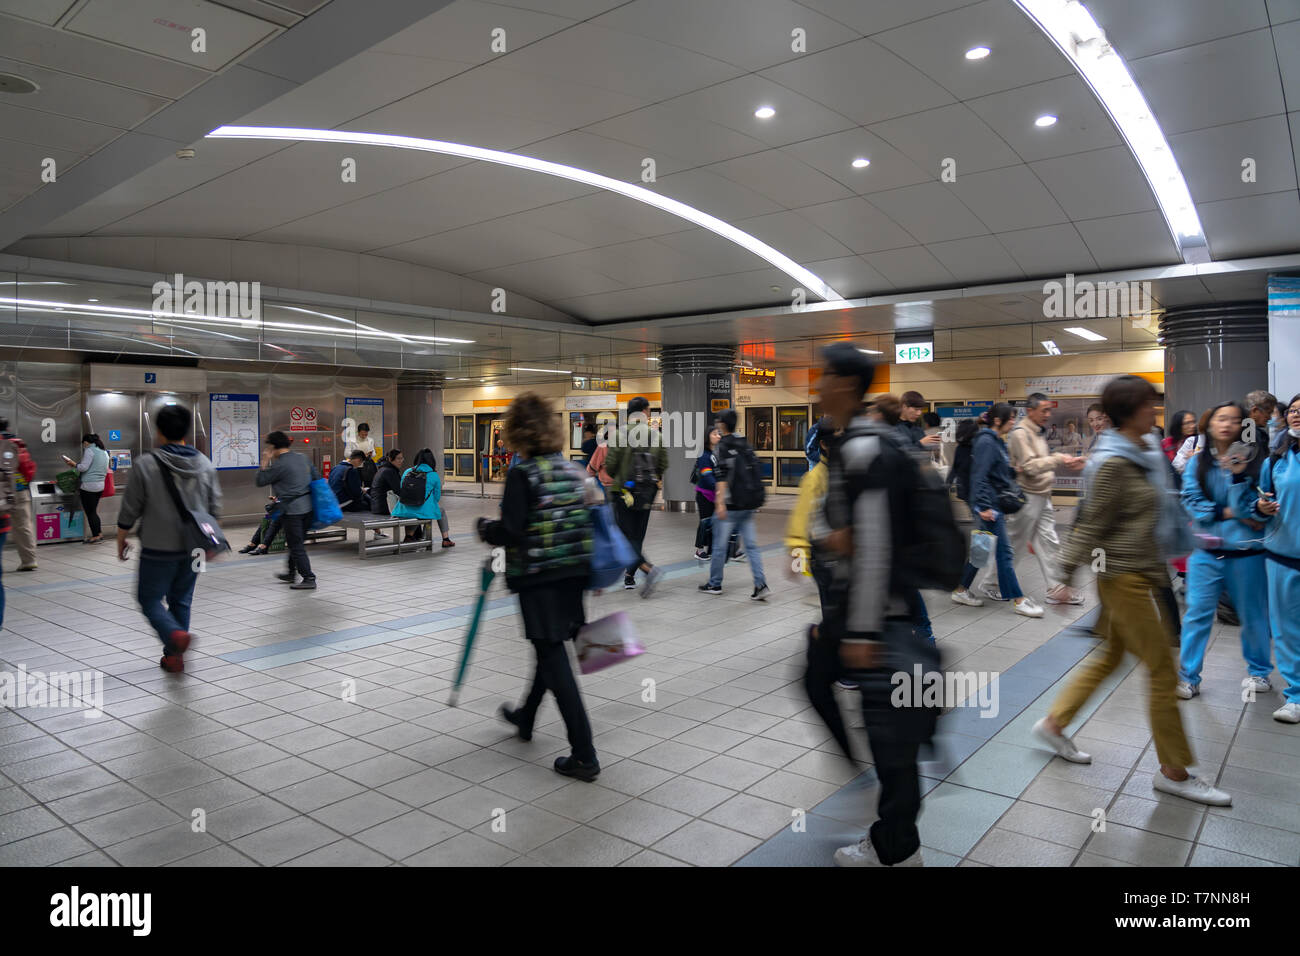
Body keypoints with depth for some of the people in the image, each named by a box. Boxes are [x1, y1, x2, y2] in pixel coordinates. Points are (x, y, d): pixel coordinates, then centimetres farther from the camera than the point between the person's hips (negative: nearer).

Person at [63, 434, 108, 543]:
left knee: (89, 512, 1)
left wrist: (73, 464, -1)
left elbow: (83, 467, -16)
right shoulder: (104, 451, 14)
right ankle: (99, 533, 16)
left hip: (89, 486, -8)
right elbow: (106, 471, 20)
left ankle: (96, 535, 4)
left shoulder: (89, 450, -10)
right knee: (93, 511, 16)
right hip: (100, 485, 8)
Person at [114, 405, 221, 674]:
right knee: (181, 600, 15)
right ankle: (174, 656, 18)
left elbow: (130, 510, -7)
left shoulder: (146, 464, -12)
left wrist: (121, 540, 8)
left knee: (150, 598, 9)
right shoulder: (205, 464, 1)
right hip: (193, 549, 4)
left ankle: (174, 634, -16)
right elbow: (215, 508, 7)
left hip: (158, 549, -4)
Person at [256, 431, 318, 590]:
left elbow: (260, 481, -5)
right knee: (298, 541, 19)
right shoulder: (302, 457, 9)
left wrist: (265, 462, 0)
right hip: (308, 506, 8)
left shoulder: (279, 465, -14)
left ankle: (309, 579, -4)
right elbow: (316, 476, 15)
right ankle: (291, 573, 32)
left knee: (296, 545, -2)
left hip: (293, 509, -8)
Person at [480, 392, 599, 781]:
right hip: (573, 574, 7)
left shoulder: (521, 475, -14)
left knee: (553, 657, -1)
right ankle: (525, 717, 47)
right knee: (552, 648, 22)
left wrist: (485, 528, 2)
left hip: (537, 578, -7)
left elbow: (510, 532, -19)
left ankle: (584, 755, 1)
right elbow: (589, 520, 8)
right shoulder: (574, 469, 5)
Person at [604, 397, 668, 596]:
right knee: (638, 535, 15)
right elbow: (663, 465, 4)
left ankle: (649, 569, -21)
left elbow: (610, 463, -11)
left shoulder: (621, 433, -11)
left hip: (624, 490, -4)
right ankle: (630, 576, 22)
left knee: (626, 537, -1)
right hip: (647, 493, 4)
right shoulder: (657, 435, 0)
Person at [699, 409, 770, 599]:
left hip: (729, 506, -6)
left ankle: (714, 584, 18)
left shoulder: (722, 446, -9)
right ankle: (761, 584, -4)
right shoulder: (746, 445, 12)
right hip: (747, 505, 6)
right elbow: (755, 474, 15)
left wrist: (720, 503, -21)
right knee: (751, 546, 5)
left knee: (719, 545, 7)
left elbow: (722, 476, -18)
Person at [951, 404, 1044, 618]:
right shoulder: (986, 442, -15)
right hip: (989, 507, -10)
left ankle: (961, 591, 20)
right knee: (1004, 551, -5)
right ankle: (1018, 600, 1)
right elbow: (979, 476, -22)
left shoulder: (996, 441, 16)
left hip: (994, 505, 10)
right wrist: (983, 506, -25)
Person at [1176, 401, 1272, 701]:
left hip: (1246, 552, 0)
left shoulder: (1256, 462, -1)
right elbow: (1191, 501, -3)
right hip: (1206, 551, 1)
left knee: (1252, 614, 12)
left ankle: (1259, 671, 33)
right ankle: (1188, 676, 9)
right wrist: (1230, 513, -13)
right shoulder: (1197, 462, 3)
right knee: (1197, 614, 1)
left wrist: (1239, 473, -21)